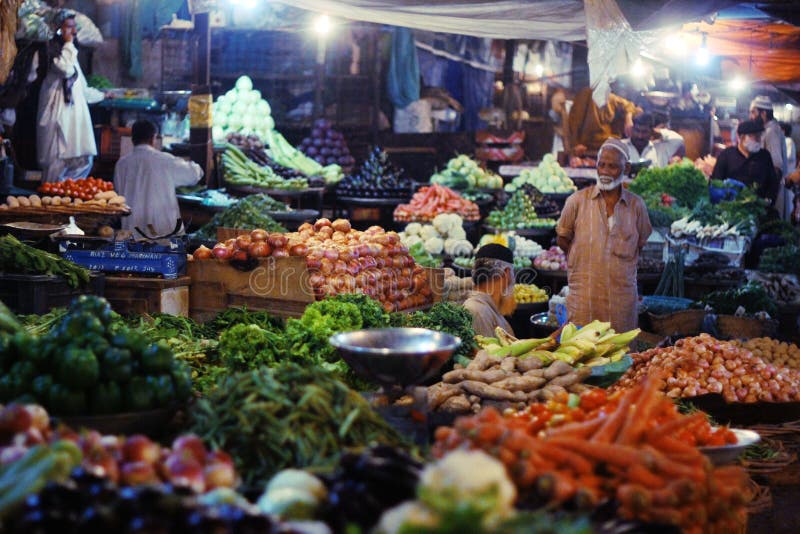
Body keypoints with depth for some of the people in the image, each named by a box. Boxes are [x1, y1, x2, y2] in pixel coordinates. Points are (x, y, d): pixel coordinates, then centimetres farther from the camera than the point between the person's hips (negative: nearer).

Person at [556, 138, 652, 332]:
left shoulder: (636, 205, 6)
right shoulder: (578, 200, 1)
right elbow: (562, 239, 9)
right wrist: (585, 258, 3)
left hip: (622, 295, 2)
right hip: (584, 293, -2)